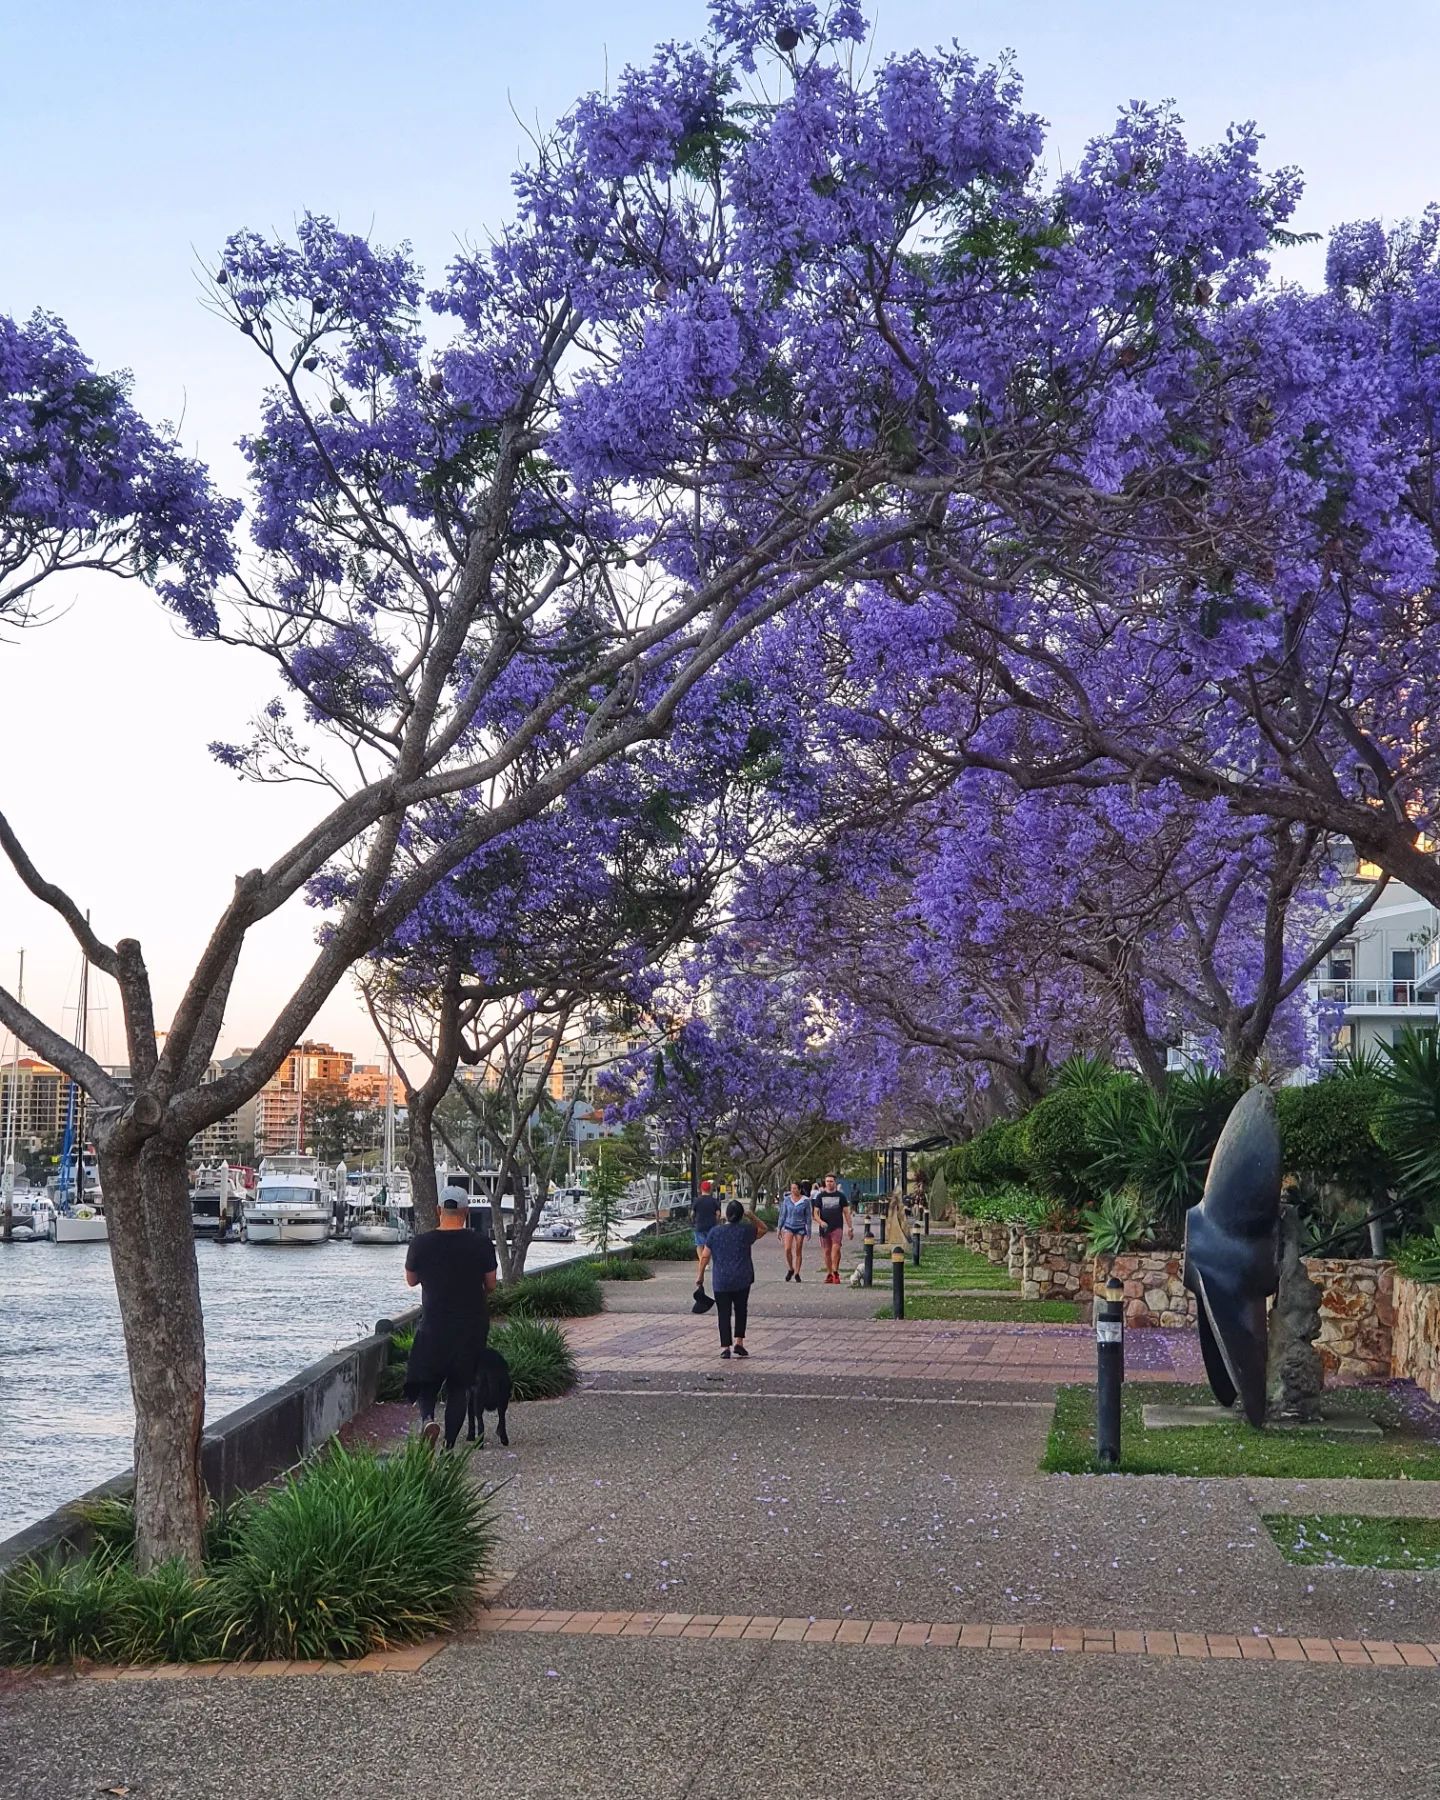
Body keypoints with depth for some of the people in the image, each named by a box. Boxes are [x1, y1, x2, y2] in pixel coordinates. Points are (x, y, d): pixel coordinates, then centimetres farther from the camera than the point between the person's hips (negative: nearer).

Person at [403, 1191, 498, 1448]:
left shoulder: (420, 1243, -8)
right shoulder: (481, 1243, -9)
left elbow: (411, 1280, 6)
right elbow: (491, 1284, 0)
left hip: (433, 1325, 0)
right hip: (472, 1326, 0)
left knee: (426, 1381, 13)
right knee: (459, 1386, 12)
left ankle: (427, 1417, -16)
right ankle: (449, 1445, 9)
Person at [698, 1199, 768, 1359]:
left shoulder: (715, 1232, -3)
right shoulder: (746, 1230, -4)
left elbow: (705, 1256, -1)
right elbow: (763, 1229, 15)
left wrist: (701, 1275, 10)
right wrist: (752, 1217, 6)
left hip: (721, 1281, 0)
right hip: (742, 1279, 0)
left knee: (724, 1313, 4)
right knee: (741, 1310, 18)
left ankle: (725, 1347, -4)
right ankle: (739, 1342, 12)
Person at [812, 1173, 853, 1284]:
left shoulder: (840, 1196, 8)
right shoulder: (820, 1196, 10)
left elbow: (846, 1213, 9)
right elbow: (816, 1213, 8)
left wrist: (850, 1227, 3)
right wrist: (821, 1222, -12)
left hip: (837, 1227, -2)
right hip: (824, 1228, 2)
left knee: (836, 1248, -19)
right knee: (826, 1251, 4)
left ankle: (835, 1272, -18)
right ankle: (829, 1274, 14)